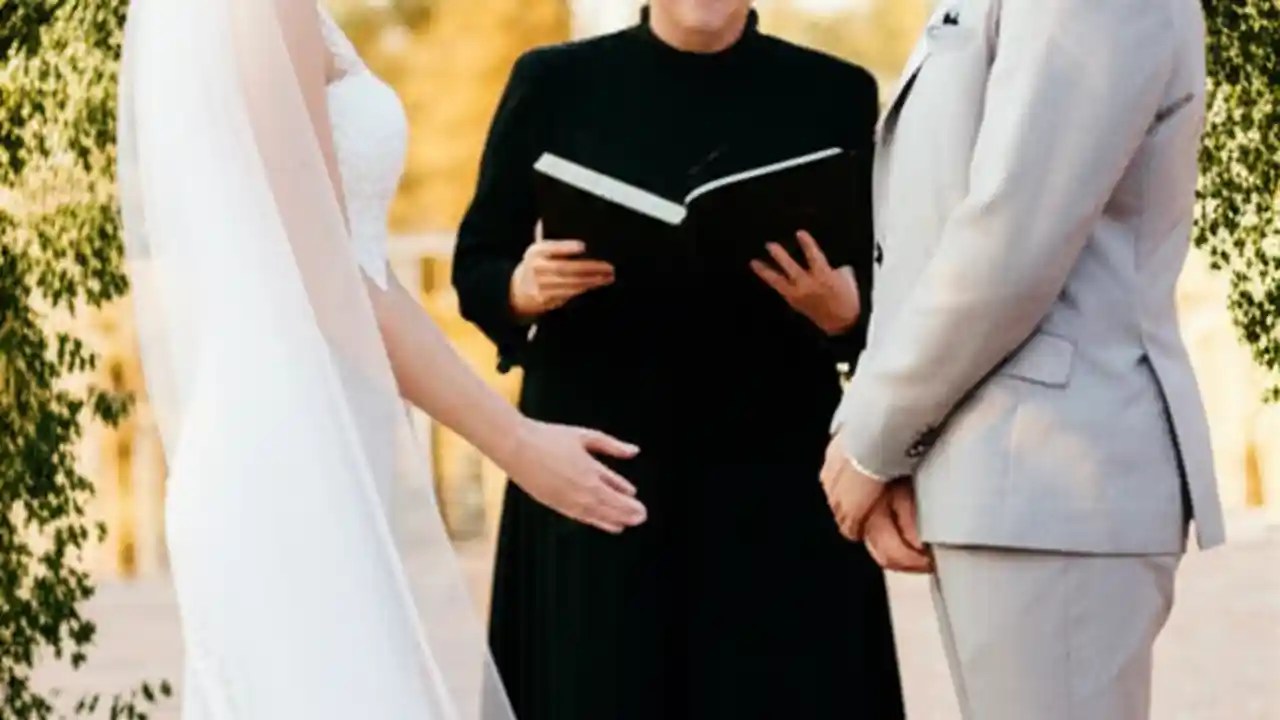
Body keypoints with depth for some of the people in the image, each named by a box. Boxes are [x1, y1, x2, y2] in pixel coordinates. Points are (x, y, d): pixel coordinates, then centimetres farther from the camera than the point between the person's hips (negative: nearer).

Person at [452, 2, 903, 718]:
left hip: (775, 482, 0)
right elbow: (476, 270, 6)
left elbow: (883, 300, 6)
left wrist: (841, 313, -15)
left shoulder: (834, 94, 7)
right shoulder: (555, 83, 6)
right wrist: (527, 287, -15)